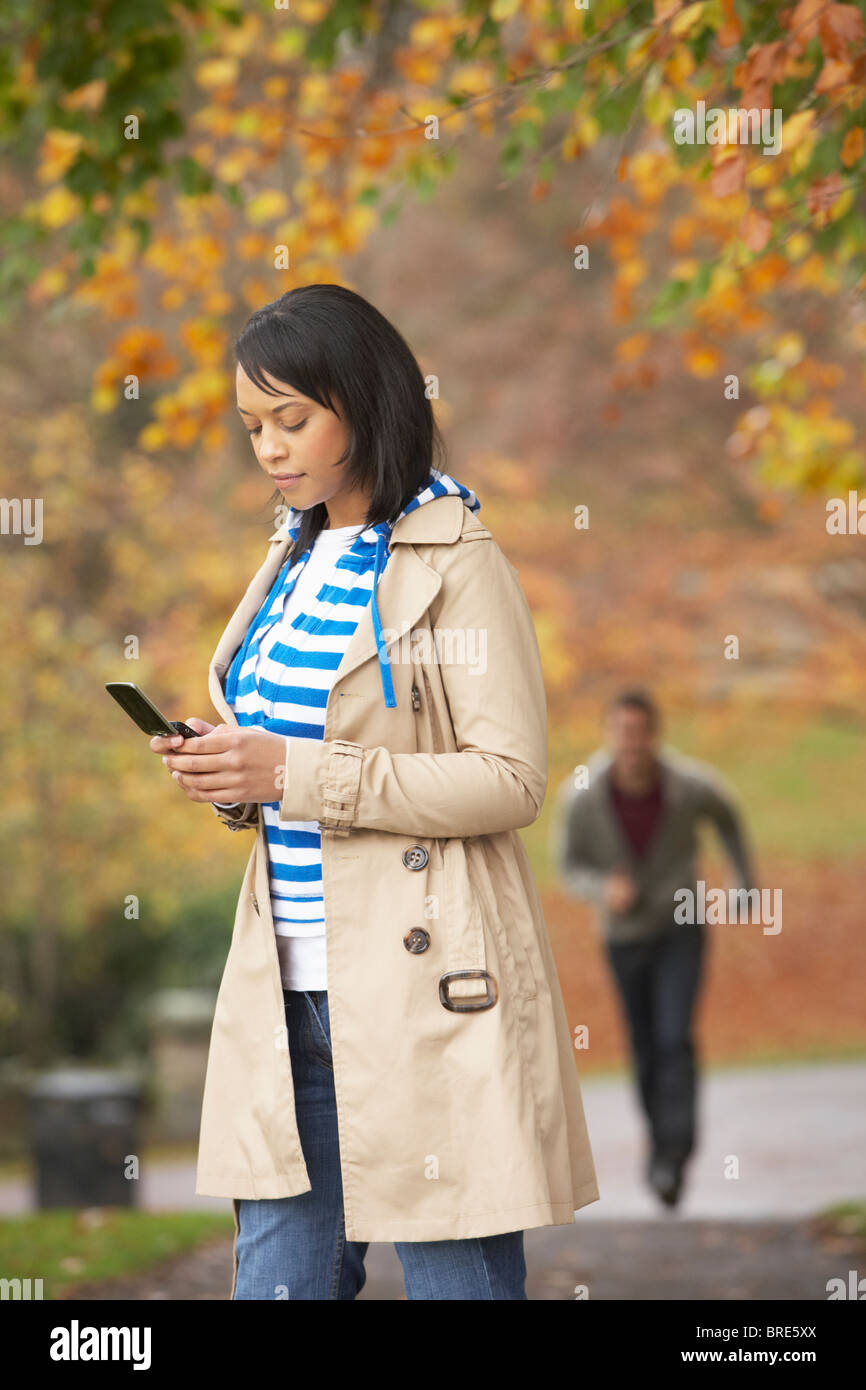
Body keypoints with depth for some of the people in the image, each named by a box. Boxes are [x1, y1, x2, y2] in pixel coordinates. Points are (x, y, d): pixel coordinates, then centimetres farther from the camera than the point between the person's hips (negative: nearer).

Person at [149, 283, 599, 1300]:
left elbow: (511, 780, -14)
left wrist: (296, 773, -19)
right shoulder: (293, 559, 16)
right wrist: (232, 777, 0)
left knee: (457, 1275, -1)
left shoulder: (456, 561, -7)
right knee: (277, 1277, 7)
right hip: (292, 986, 7)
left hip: (421, 985, -7)